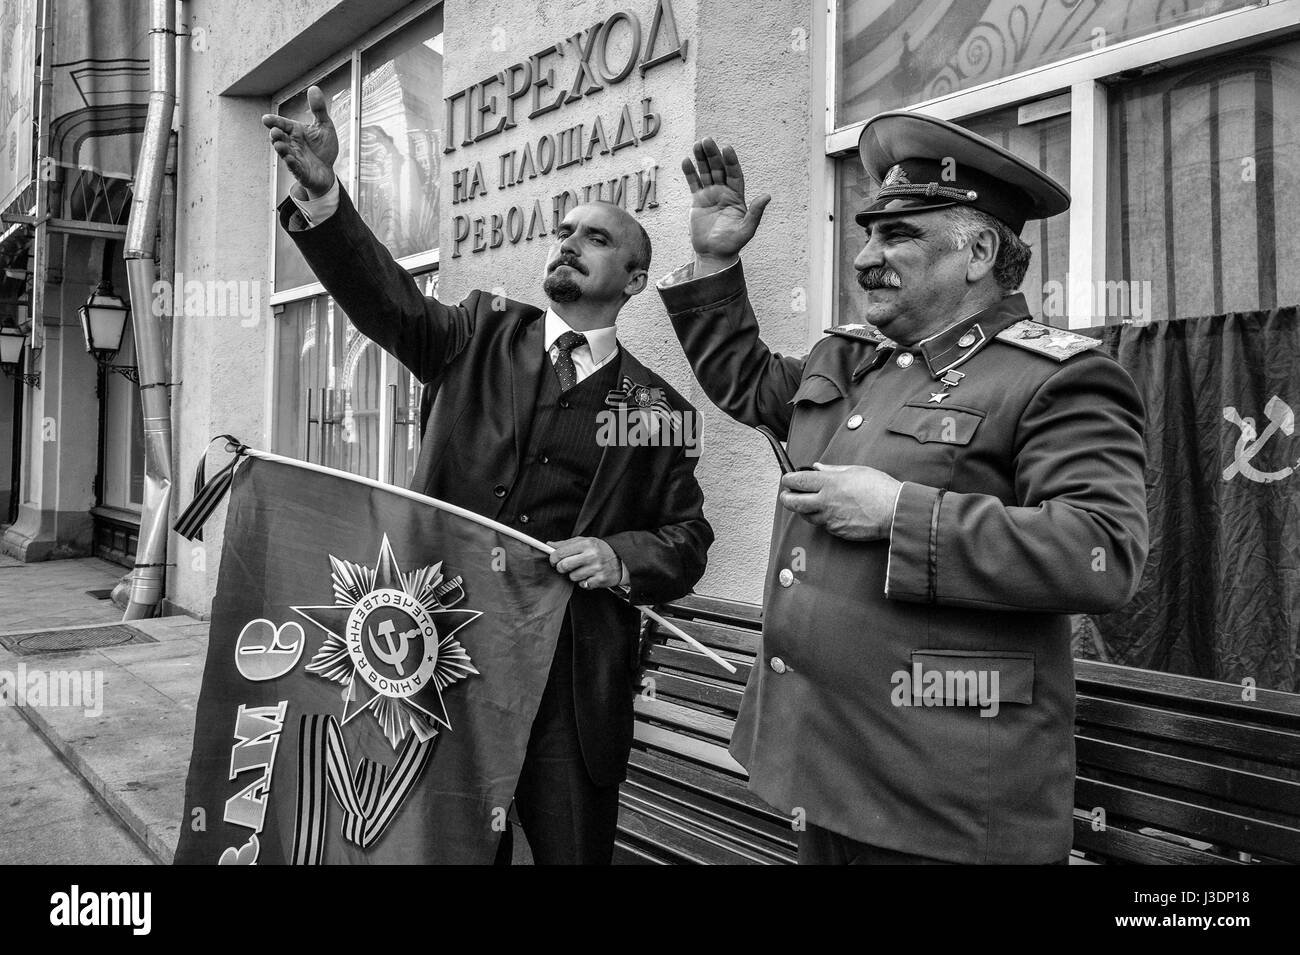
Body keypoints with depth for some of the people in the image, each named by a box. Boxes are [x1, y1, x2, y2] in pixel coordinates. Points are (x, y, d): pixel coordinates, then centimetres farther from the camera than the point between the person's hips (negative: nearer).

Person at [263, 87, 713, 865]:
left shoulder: (658, 408, 3)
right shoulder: (481, 336, 7)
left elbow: (687, 539, 6)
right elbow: (386, 298, -8)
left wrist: (623, 558, -14)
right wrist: (322, 196, -23)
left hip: (571, 678, -1)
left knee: (573, 850, 9)